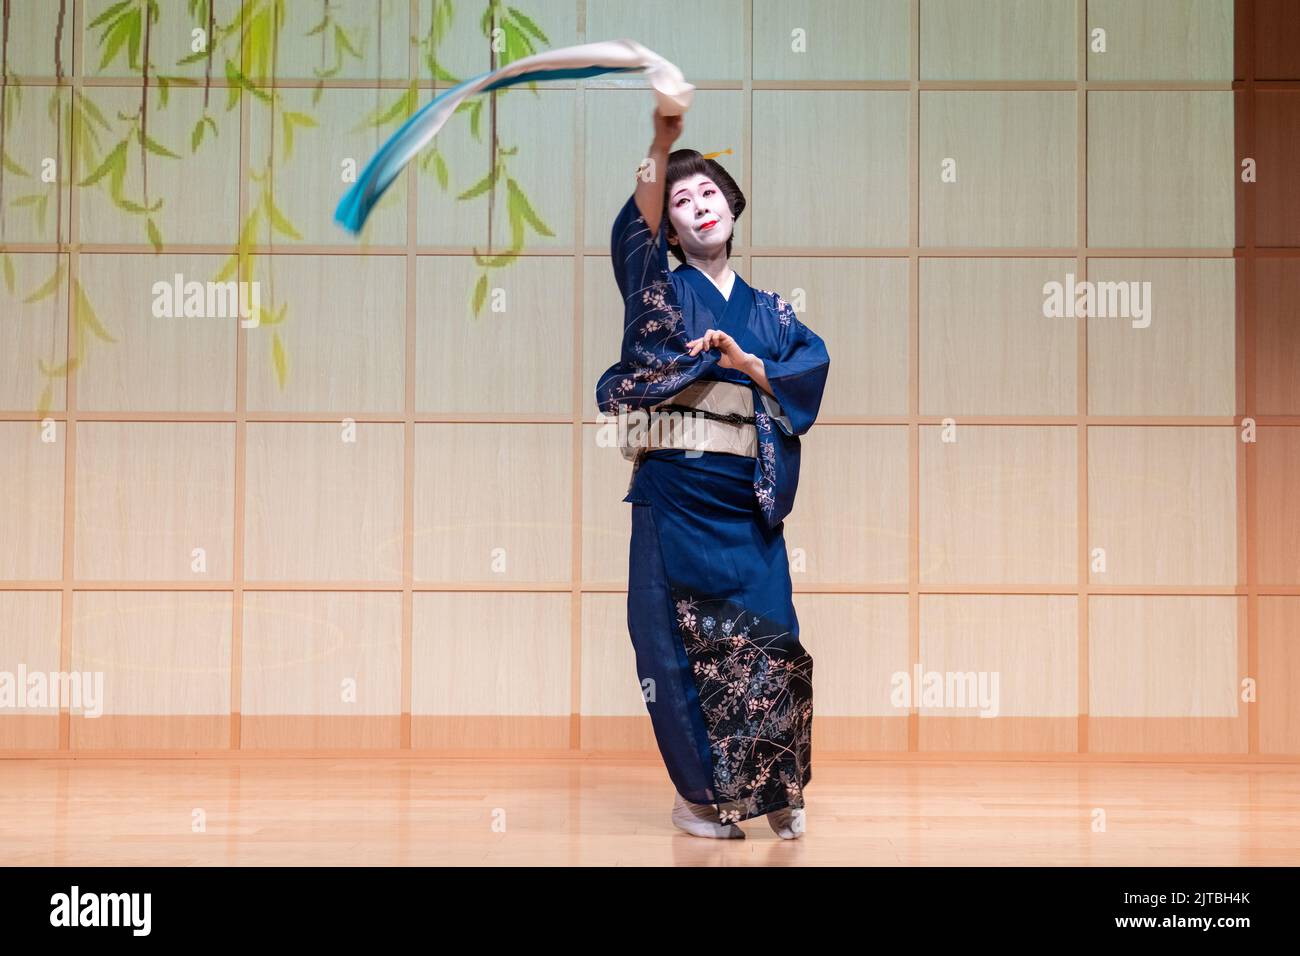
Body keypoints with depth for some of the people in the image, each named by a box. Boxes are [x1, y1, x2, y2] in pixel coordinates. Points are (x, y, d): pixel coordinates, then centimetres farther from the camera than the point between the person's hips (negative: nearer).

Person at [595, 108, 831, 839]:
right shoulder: (661, 289, 7)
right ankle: (701, 793, 8)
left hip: (748, 502, 2)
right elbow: (632, 232, -13)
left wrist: (743, 360, -14)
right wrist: (661, 145, -26)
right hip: (676, 496, -2)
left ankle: (778, 790, 9)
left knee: (766, 637, -4)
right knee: (683, 639, -3)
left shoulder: (768, 311, 17)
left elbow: (813, 362, 1)